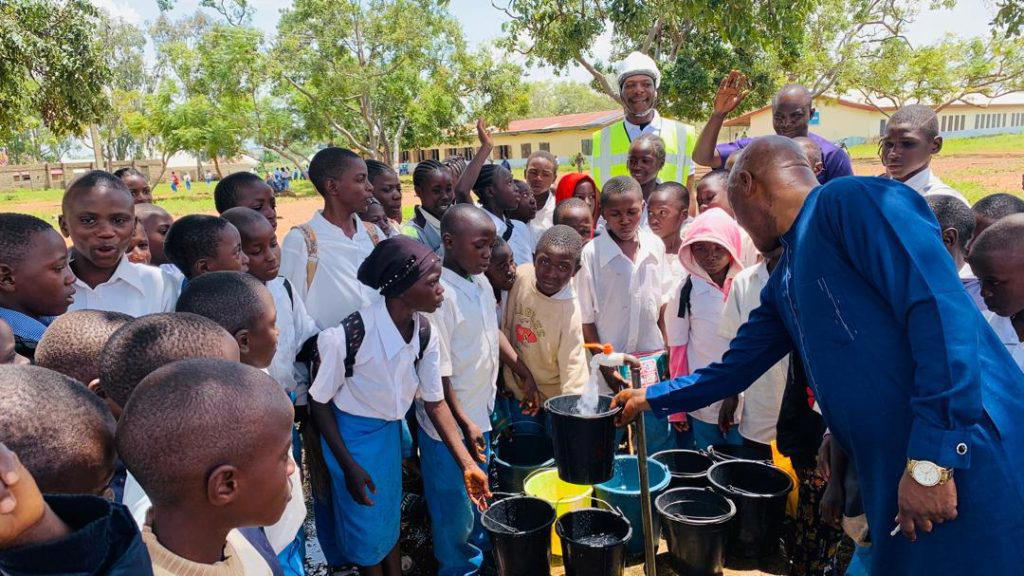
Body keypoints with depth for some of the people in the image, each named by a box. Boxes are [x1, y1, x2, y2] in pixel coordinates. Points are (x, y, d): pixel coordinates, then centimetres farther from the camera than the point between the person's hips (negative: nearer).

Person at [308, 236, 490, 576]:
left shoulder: (425, 333, -15)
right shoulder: (348, 336, -33)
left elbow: (435, 402, -5)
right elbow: (319, 402, -17)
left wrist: (467, 464, -8)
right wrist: (349, 466, -15)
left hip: (391, 431, 5)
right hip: (351, 434, -5)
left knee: (391, 517, 23)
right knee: (366, 525, 12)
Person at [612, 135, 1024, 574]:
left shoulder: (849, 200, -10)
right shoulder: (783, 284, 17)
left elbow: (941, 309, -20)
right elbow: (735, 369, 26)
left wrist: (931, 460, -21)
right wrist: (651, 398, 33)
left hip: (966, 460, -8)